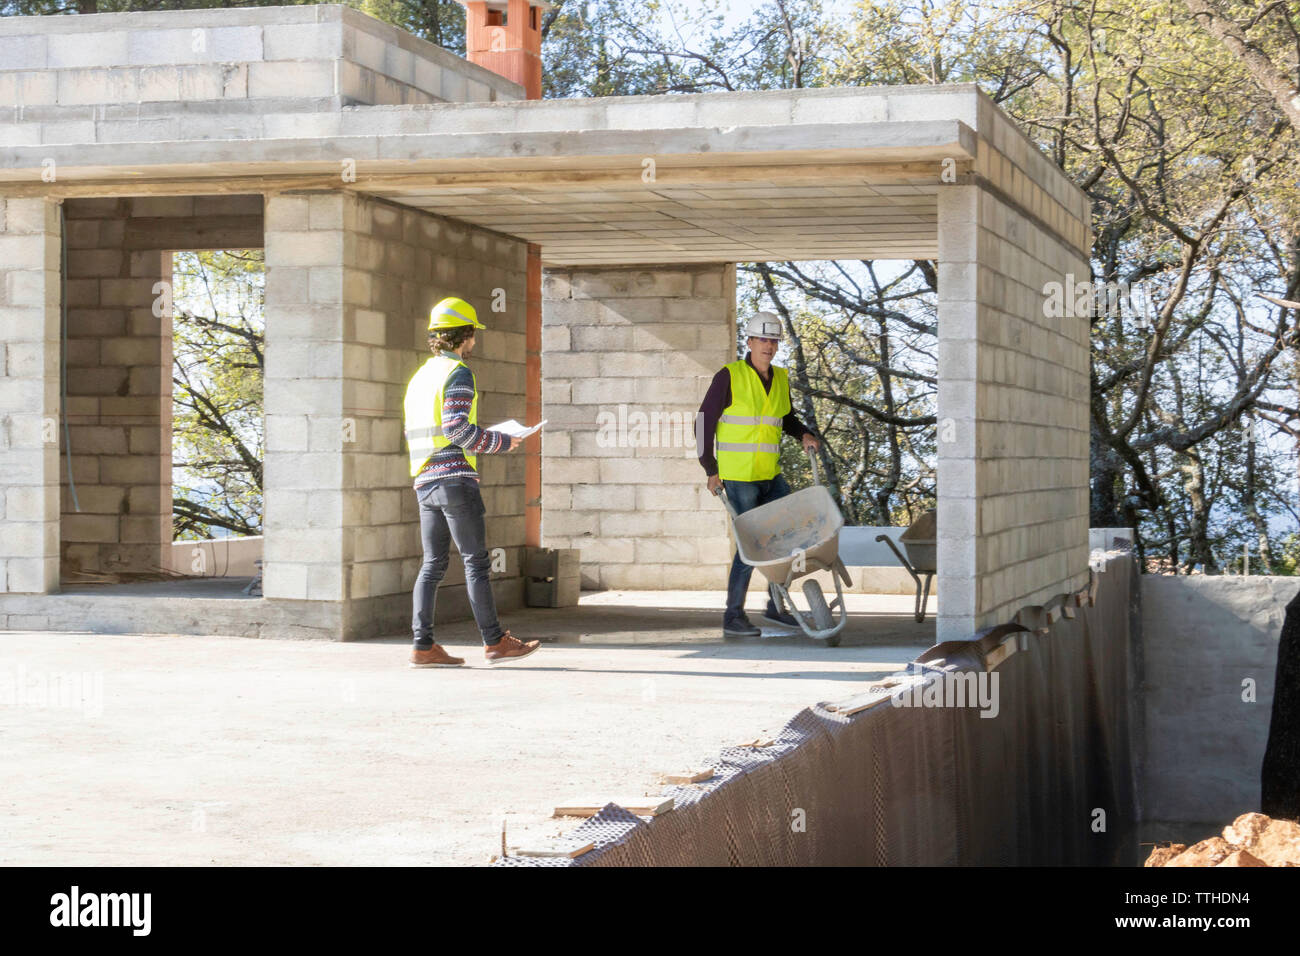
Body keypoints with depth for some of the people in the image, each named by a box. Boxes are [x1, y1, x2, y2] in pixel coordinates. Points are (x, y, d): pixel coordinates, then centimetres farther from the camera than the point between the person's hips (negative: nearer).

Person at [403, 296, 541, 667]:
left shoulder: (419, 377, 18)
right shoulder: (458, 373, -8)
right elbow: (456, 426, -19)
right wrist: (500, 442, -9)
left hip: (425, 481, 8)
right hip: (456, 478, -8)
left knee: (432, 565, 6)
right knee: (476, 562, -3)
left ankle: (423, 646, 1)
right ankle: (495, 641, 0)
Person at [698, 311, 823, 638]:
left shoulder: (781, 379, 8)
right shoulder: (729, 377, -10)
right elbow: (705, 422, -6)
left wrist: (805, 434, 2)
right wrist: (711, 470, -8)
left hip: (771, 475, 6)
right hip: (738, 476, -6)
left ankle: (775, 606, 19)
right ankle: (733, 617, 2)